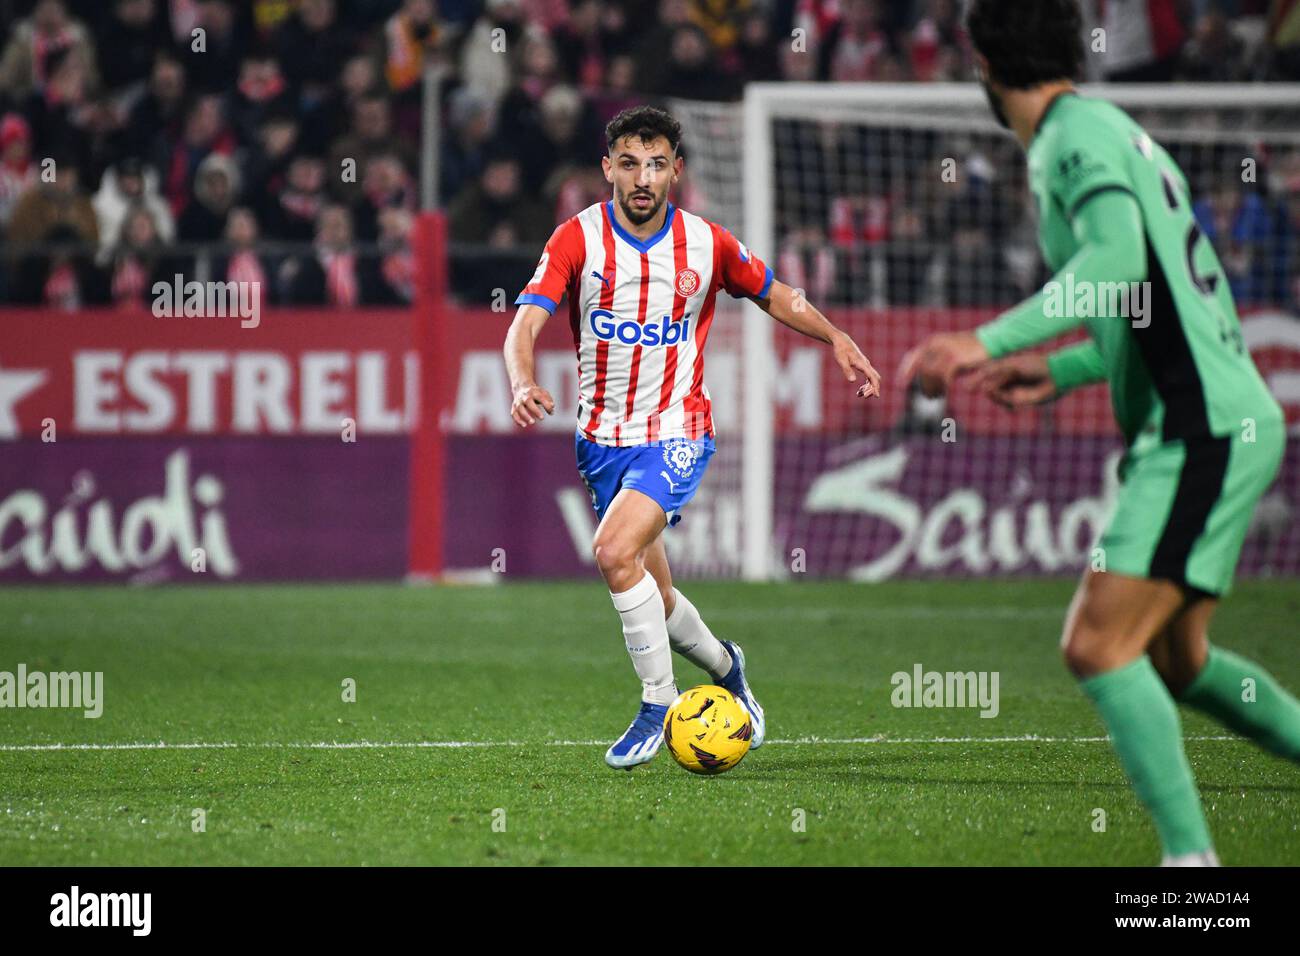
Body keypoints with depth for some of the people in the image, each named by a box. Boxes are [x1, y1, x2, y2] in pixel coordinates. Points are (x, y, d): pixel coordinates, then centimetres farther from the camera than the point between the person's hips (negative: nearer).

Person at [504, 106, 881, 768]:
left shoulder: (706, 243, -4)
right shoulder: (578, 237, -9)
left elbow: (771, 294, 14)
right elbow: (526, 323, -17)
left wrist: (837, 339, 1)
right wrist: (524, 383, -38)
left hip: (677, 435, -2)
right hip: (602, 437, 2)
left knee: (614, 552, -26)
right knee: (655, 604, 9)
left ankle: (658, 705, -11)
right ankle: (724, 667, 40)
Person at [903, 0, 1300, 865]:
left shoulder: (1076, 134, -11)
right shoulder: (1108, 130, 19)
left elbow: (1117, 258, -28)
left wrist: (990, 343, -32)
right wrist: (1062, 371, 23)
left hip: (1200, 432, -10)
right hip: (1223, 419, 10)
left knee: (1098, 645, -15)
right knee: (1174, 660, 20)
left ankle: (1190, 855, -18)